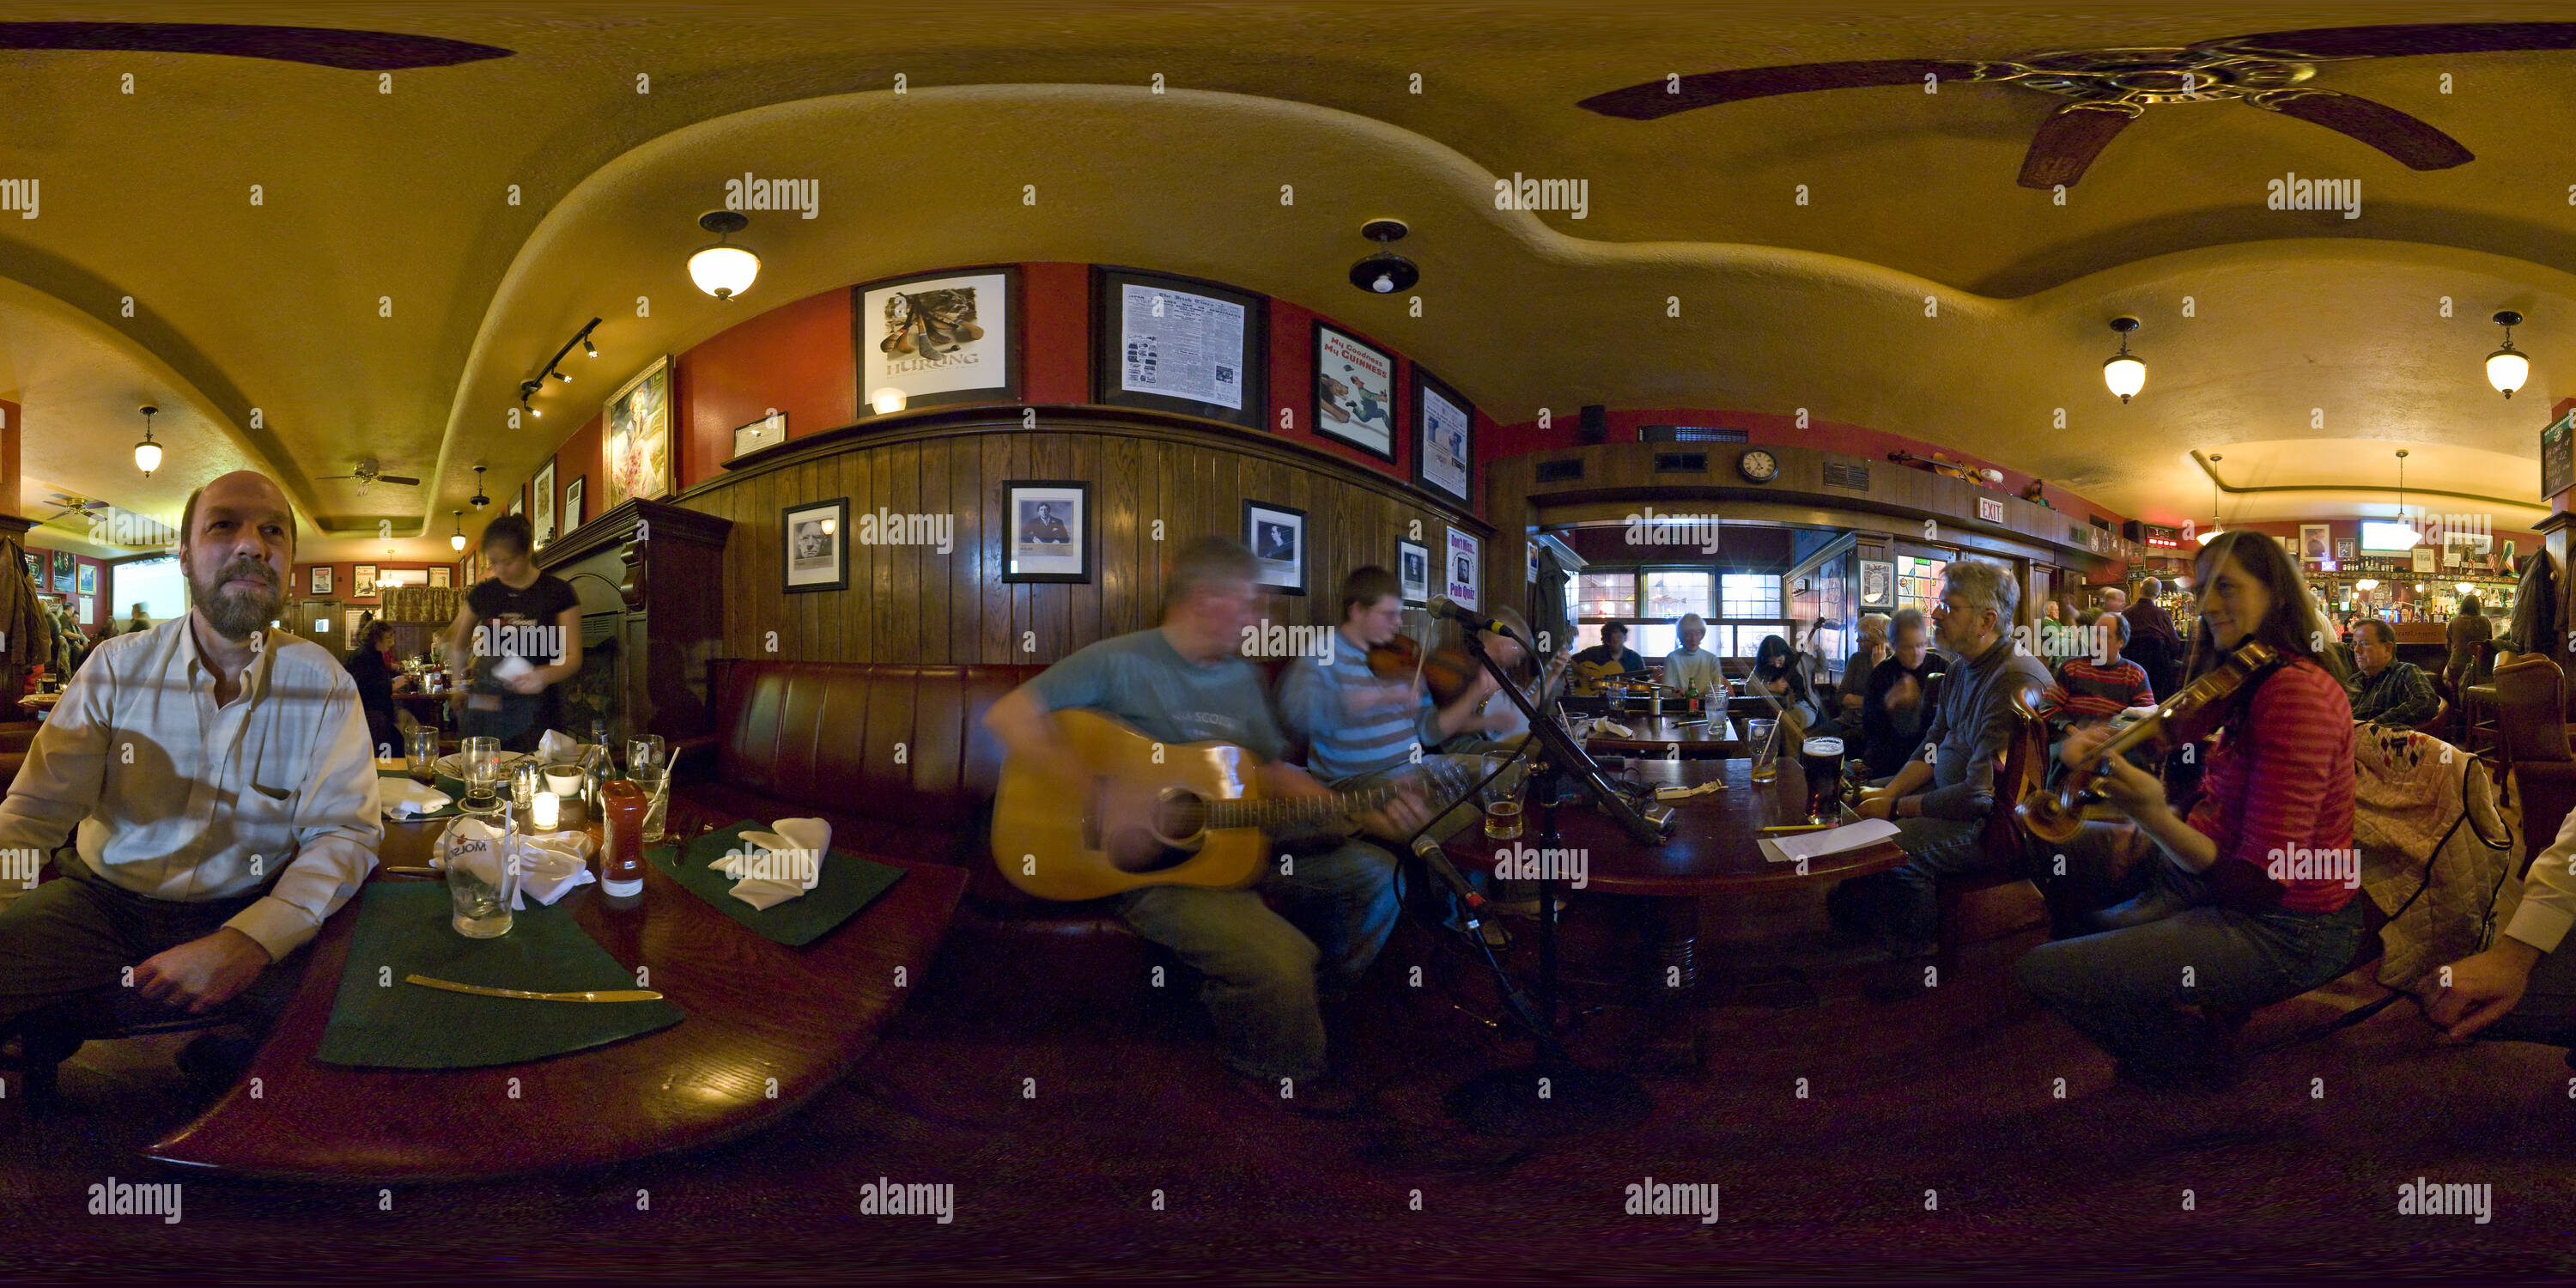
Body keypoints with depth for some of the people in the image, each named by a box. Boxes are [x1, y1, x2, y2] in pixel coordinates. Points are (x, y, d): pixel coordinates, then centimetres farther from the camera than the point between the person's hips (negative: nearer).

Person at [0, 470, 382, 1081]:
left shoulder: (322, 684, -3)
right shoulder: (119, 666, 1)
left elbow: (344, 834, -10)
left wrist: (250, 940, -28)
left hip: (249, 912, 0)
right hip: (101, 901, 0)